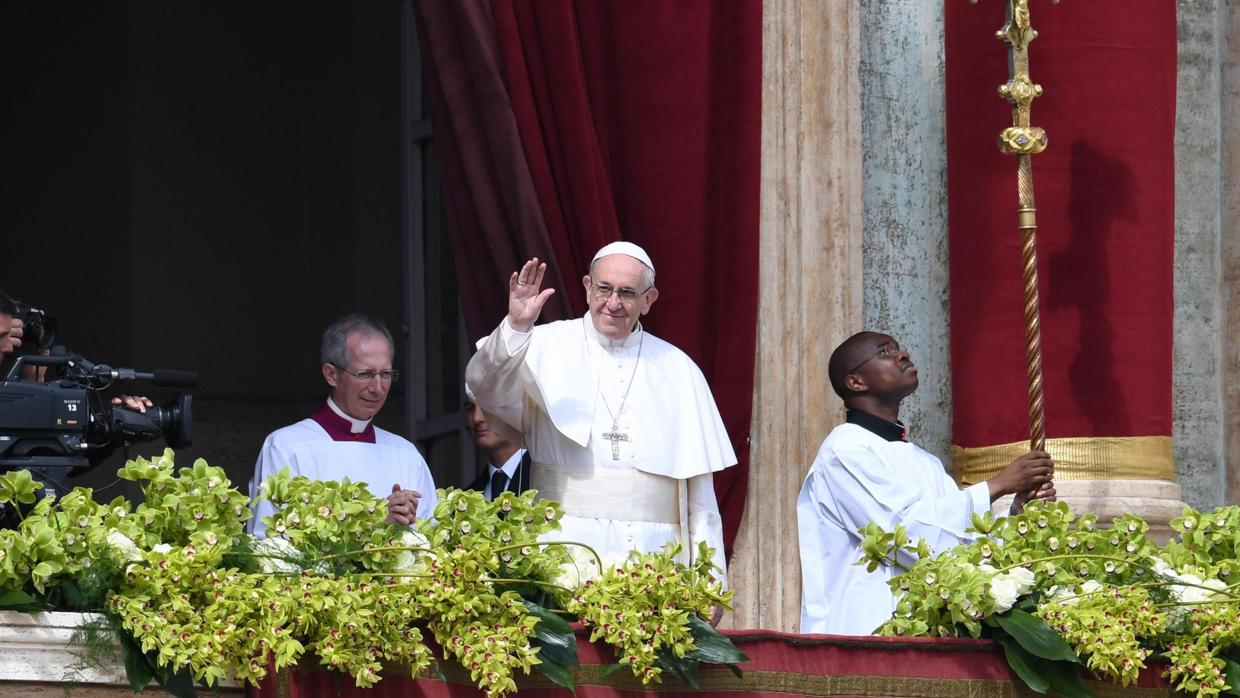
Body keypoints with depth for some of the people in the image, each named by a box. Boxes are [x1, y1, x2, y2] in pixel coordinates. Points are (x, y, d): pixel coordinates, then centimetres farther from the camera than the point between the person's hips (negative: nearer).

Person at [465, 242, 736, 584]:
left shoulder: (678, 370, 14)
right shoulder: (549, 347, 8)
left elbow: (699, 487, 12)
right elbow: (485, 385, -12)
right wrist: (516, 327, -29)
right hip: (566, 544, -2)